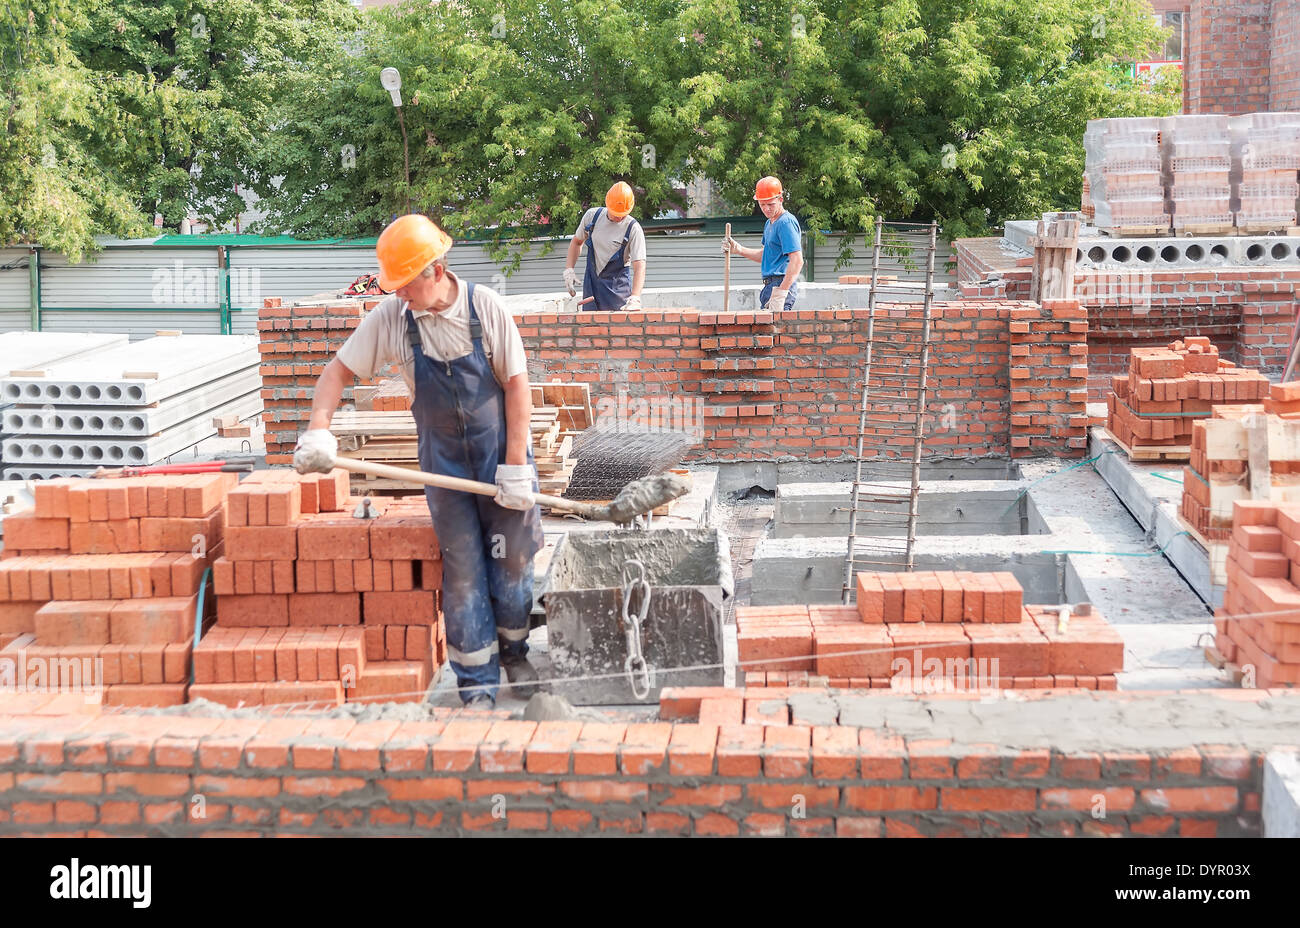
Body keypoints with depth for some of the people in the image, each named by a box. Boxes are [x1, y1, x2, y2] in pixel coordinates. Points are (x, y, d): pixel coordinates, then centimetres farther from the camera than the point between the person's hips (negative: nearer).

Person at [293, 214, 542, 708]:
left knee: (512, 558, 7)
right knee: (462, 571, 3)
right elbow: (339, 370, -1)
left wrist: (516, 465, -14)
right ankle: (478, 686, 10)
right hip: (444, 460, 1)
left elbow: (517, 385, -11)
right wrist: (318, 429, -18)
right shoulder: (391, 317, -9)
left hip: (500, 449, -1)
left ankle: (513, 652, 31)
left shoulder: (485, 307, -13)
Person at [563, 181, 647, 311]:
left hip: (618, 286, -3)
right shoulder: (592, 215, -3)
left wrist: (634, 298, -35)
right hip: (591, 281, 3)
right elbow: (576, 242, 14)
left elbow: (639, 266, -22)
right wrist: (569, 269, 3)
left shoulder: (633, 228, -16)